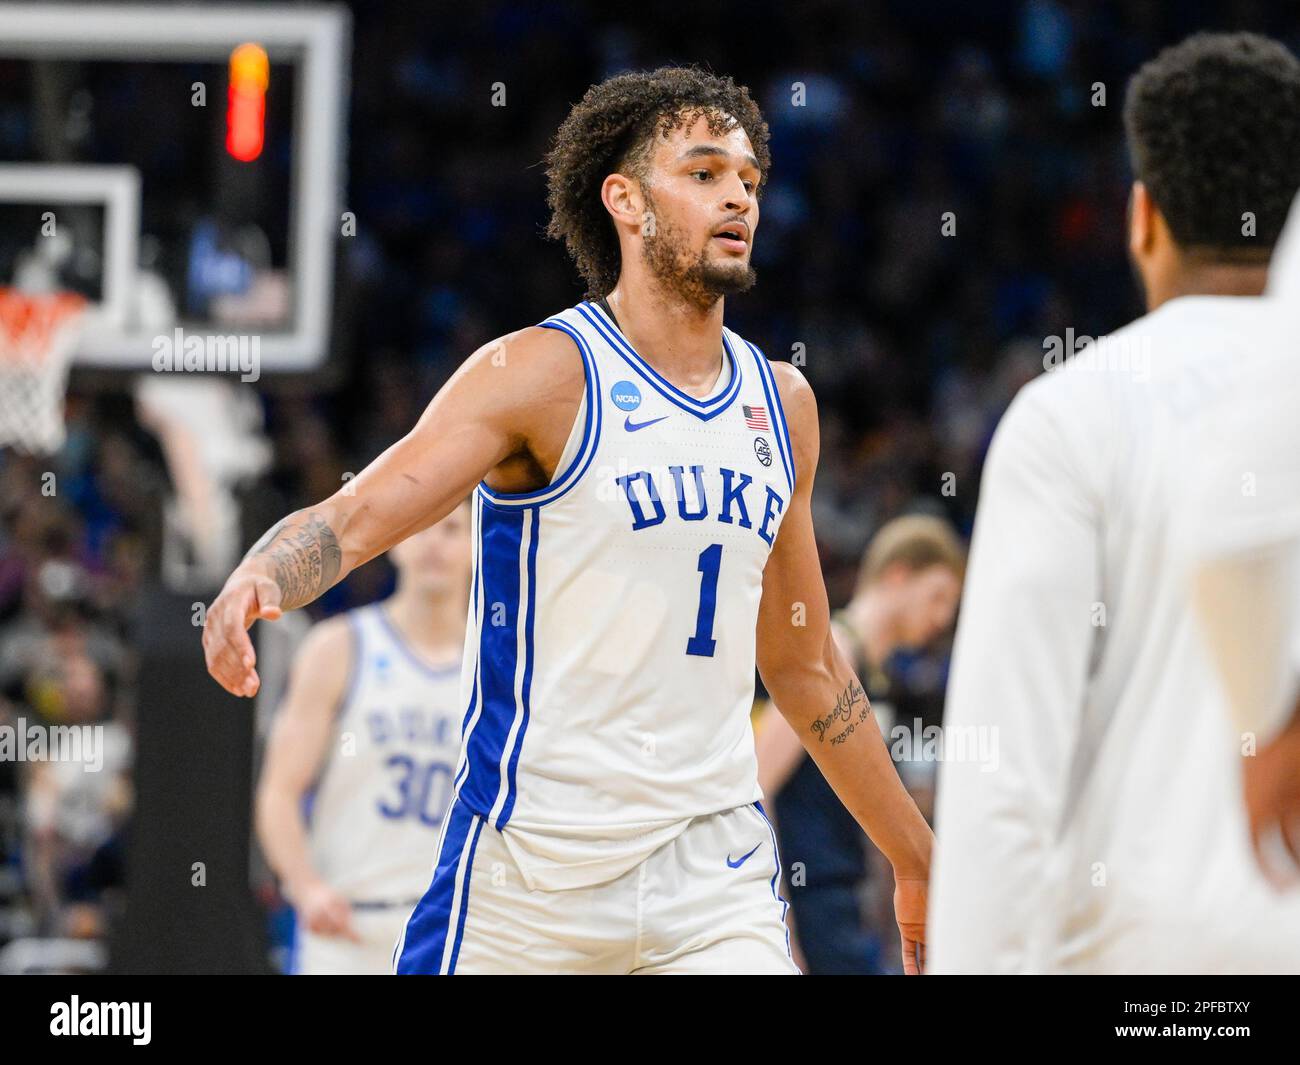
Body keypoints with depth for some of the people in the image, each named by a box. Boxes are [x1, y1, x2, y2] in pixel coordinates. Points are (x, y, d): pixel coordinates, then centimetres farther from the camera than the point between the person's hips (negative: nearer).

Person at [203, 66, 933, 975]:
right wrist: (256, 580, -39)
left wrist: (916, 865, 24)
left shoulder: (781, 404, 12)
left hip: (718, 864, 4)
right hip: (539, 859, -4)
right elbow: (353, 519, -16)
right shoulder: (542, 374, -6)